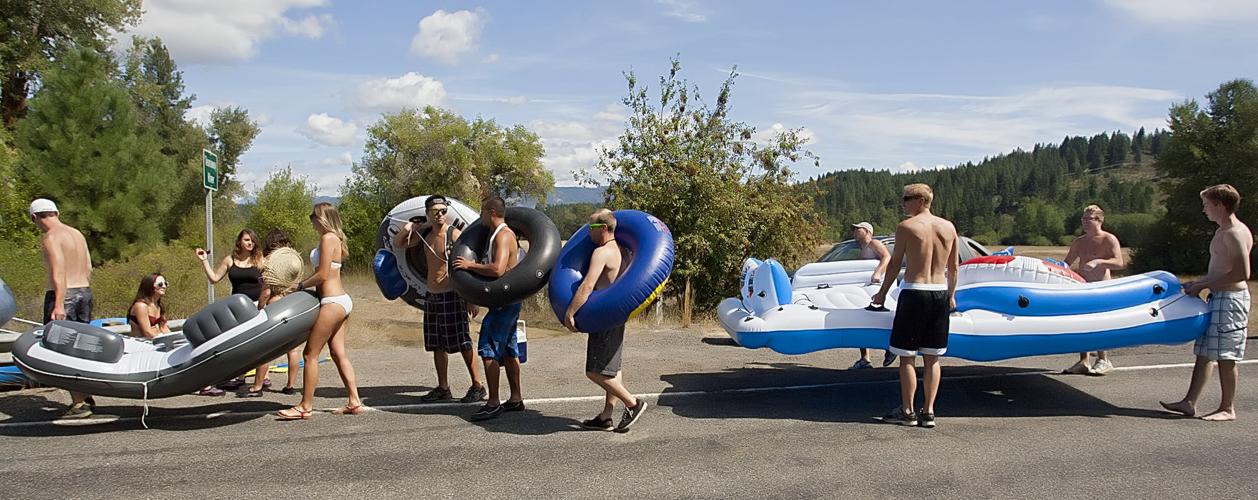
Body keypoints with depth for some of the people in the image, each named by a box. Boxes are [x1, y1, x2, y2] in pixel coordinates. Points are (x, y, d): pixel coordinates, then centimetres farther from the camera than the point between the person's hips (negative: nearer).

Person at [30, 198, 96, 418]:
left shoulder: (50, 237, -11)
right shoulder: (77, 234, 13)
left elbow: (58, 272, -20)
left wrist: (58, 305, -25)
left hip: (61, 295, -8)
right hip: (84, 291, 8)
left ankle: (79, 404, -5)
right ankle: (86, 396, 21)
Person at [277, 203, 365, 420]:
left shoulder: (327, 238, -12)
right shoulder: (334, 238, 17)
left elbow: (323, 275, -17)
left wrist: (301, 285, -3)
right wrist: (302, 285, 10)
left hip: (333, 302, -10)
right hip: (341, 301, 10)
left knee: (310, 353, -4)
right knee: (339, 354, 10)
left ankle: (306, 406, 1)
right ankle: (354, 402, 10)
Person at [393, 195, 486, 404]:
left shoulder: (454, 234, -10)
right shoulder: (424, 233, 7)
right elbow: (397, 244, 22)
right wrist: (405, 230, -1)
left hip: (452, 296, -7)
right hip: (431, 297, 7)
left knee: (463, 343, -5)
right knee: (437, 345, 12)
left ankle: (477, 386, 4)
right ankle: (443, 388, 21)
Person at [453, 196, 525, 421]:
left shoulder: (503, 235, -16)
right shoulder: (502, 234, 16)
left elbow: (497, 269, -29)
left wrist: (470, 265, -19)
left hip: (504, 302, -11)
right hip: (507, 301, 11)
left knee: (489, 349, -10)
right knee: (508, 350, 15)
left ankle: (493, 403, -9)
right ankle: (516, 399, 23)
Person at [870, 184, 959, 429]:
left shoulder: (906, 227, -6)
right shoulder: (949, 227, 8)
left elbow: (895, 263, -1)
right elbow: (953, 267, 14)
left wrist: (882, 293, 11)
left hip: (914, 292, -5)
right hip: (940, 292, 5)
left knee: (906, 356, 4)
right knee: (932, 358, 11)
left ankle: (907, 412, 9)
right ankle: (928, 412, 13)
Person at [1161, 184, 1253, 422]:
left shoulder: (1235, 233, -16)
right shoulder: (1222, 232, 15)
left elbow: (1242, 273, -23)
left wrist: (1203, 285, -18)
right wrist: (1197, 283, 10)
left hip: (1231, 299, -10)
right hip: (1217, 298, 10)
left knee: (1225, 356, -3)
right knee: (1204, 353, 10)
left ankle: (1228, 409, 6)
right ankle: (1189, 402, 13)